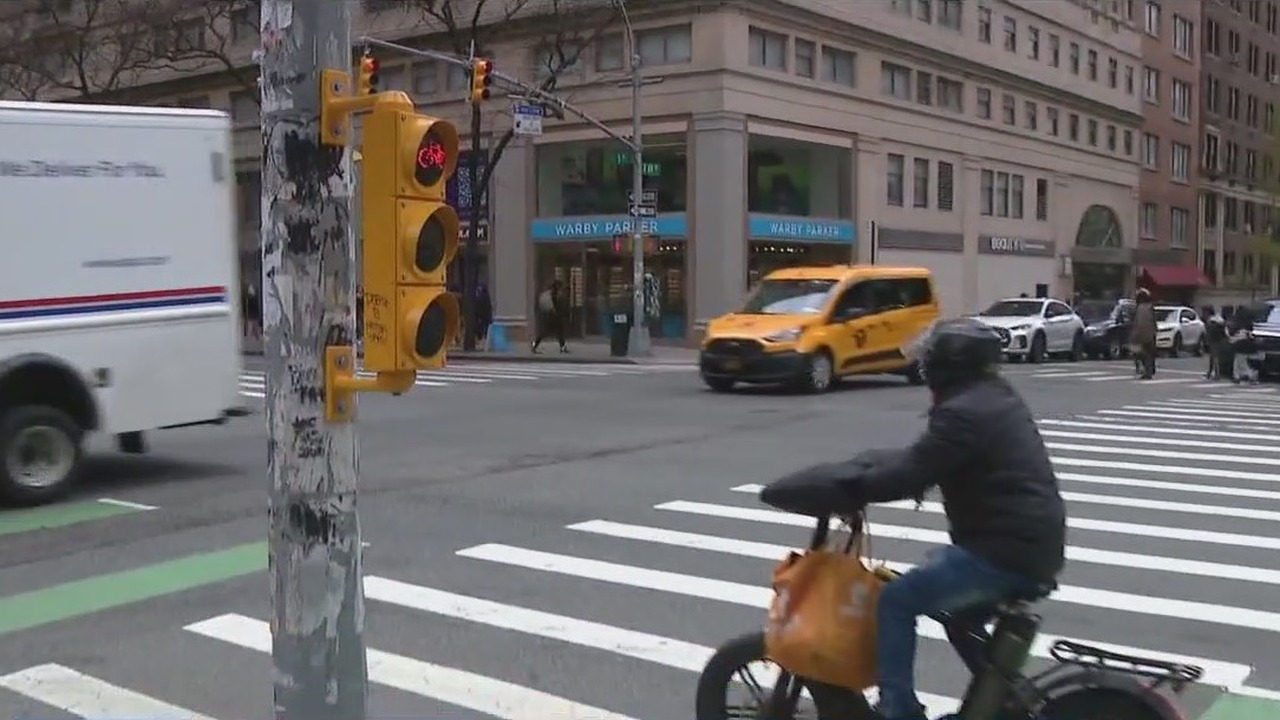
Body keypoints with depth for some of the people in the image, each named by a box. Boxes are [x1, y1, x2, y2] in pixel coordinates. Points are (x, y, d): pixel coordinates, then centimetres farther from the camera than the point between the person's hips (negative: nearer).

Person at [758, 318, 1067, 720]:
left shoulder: (963, 412, -16)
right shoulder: (996, 398, 16)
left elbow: (910, 476, -22)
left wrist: (843, 490, -13)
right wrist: (864, 468, 18)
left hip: (1004, 550, -10)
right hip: (1036, 547, 10)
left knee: (897, 601, -5)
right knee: (960, 616, 30)